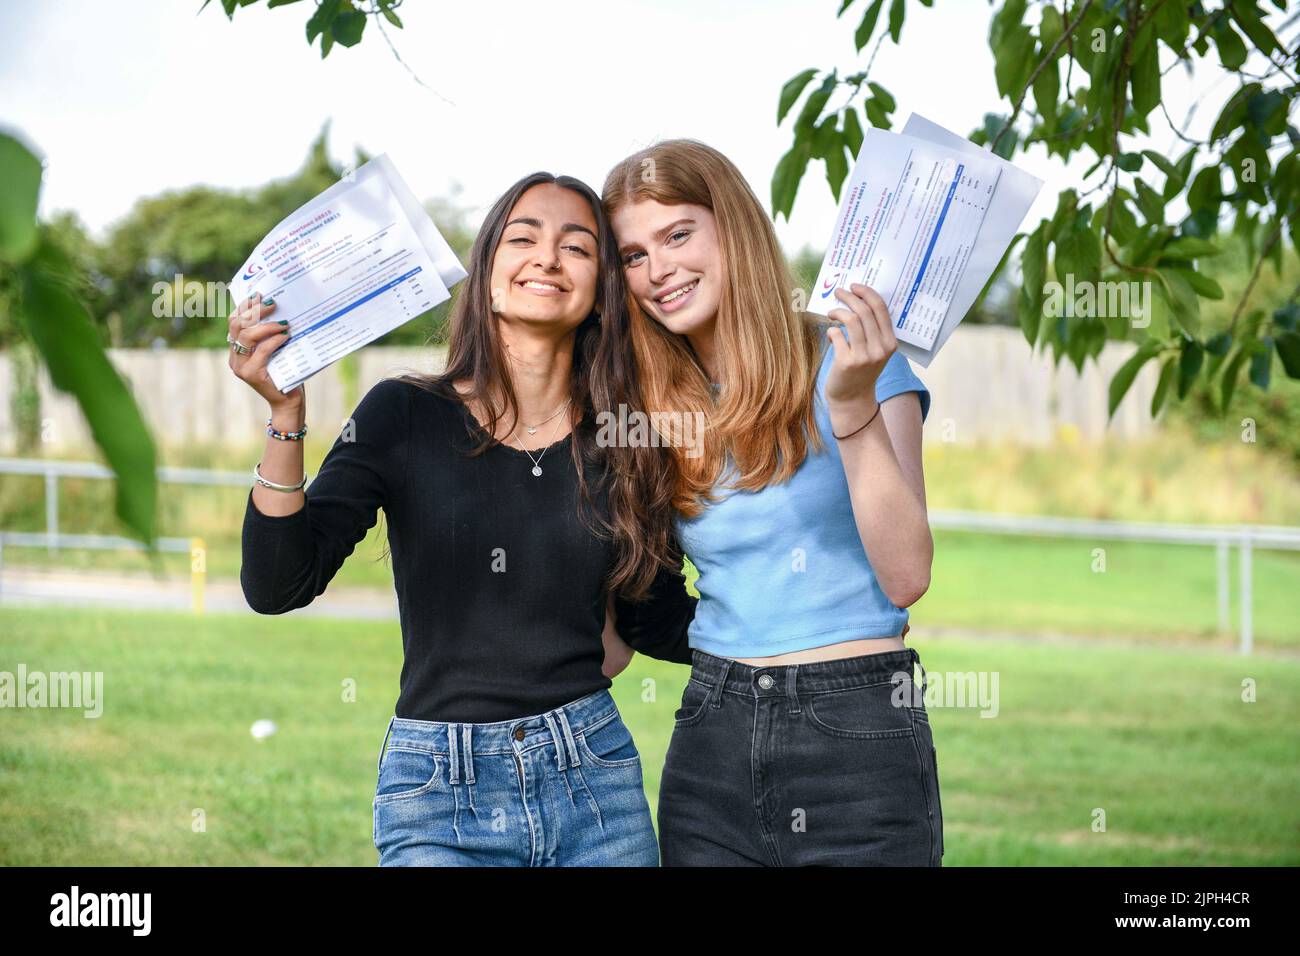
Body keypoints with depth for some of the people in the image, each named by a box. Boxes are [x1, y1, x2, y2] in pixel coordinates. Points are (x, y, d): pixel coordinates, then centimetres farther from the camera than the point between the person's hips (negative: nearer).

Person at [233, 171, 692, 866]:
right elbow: (276, 587, -10)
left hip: (593, 779, 3)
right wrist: (285, 414, -19)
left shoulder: (622, 443, 4)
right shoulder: (406, 416, -3)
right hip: (440, 804, -2)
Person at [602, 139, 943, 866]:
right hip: (714, 738, 4)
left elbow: (906, 577, -12)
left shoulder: (851, 362, -3)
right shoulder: (655, 412, 9)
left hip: (859, 729, -4)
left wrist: (852, 405, -19)